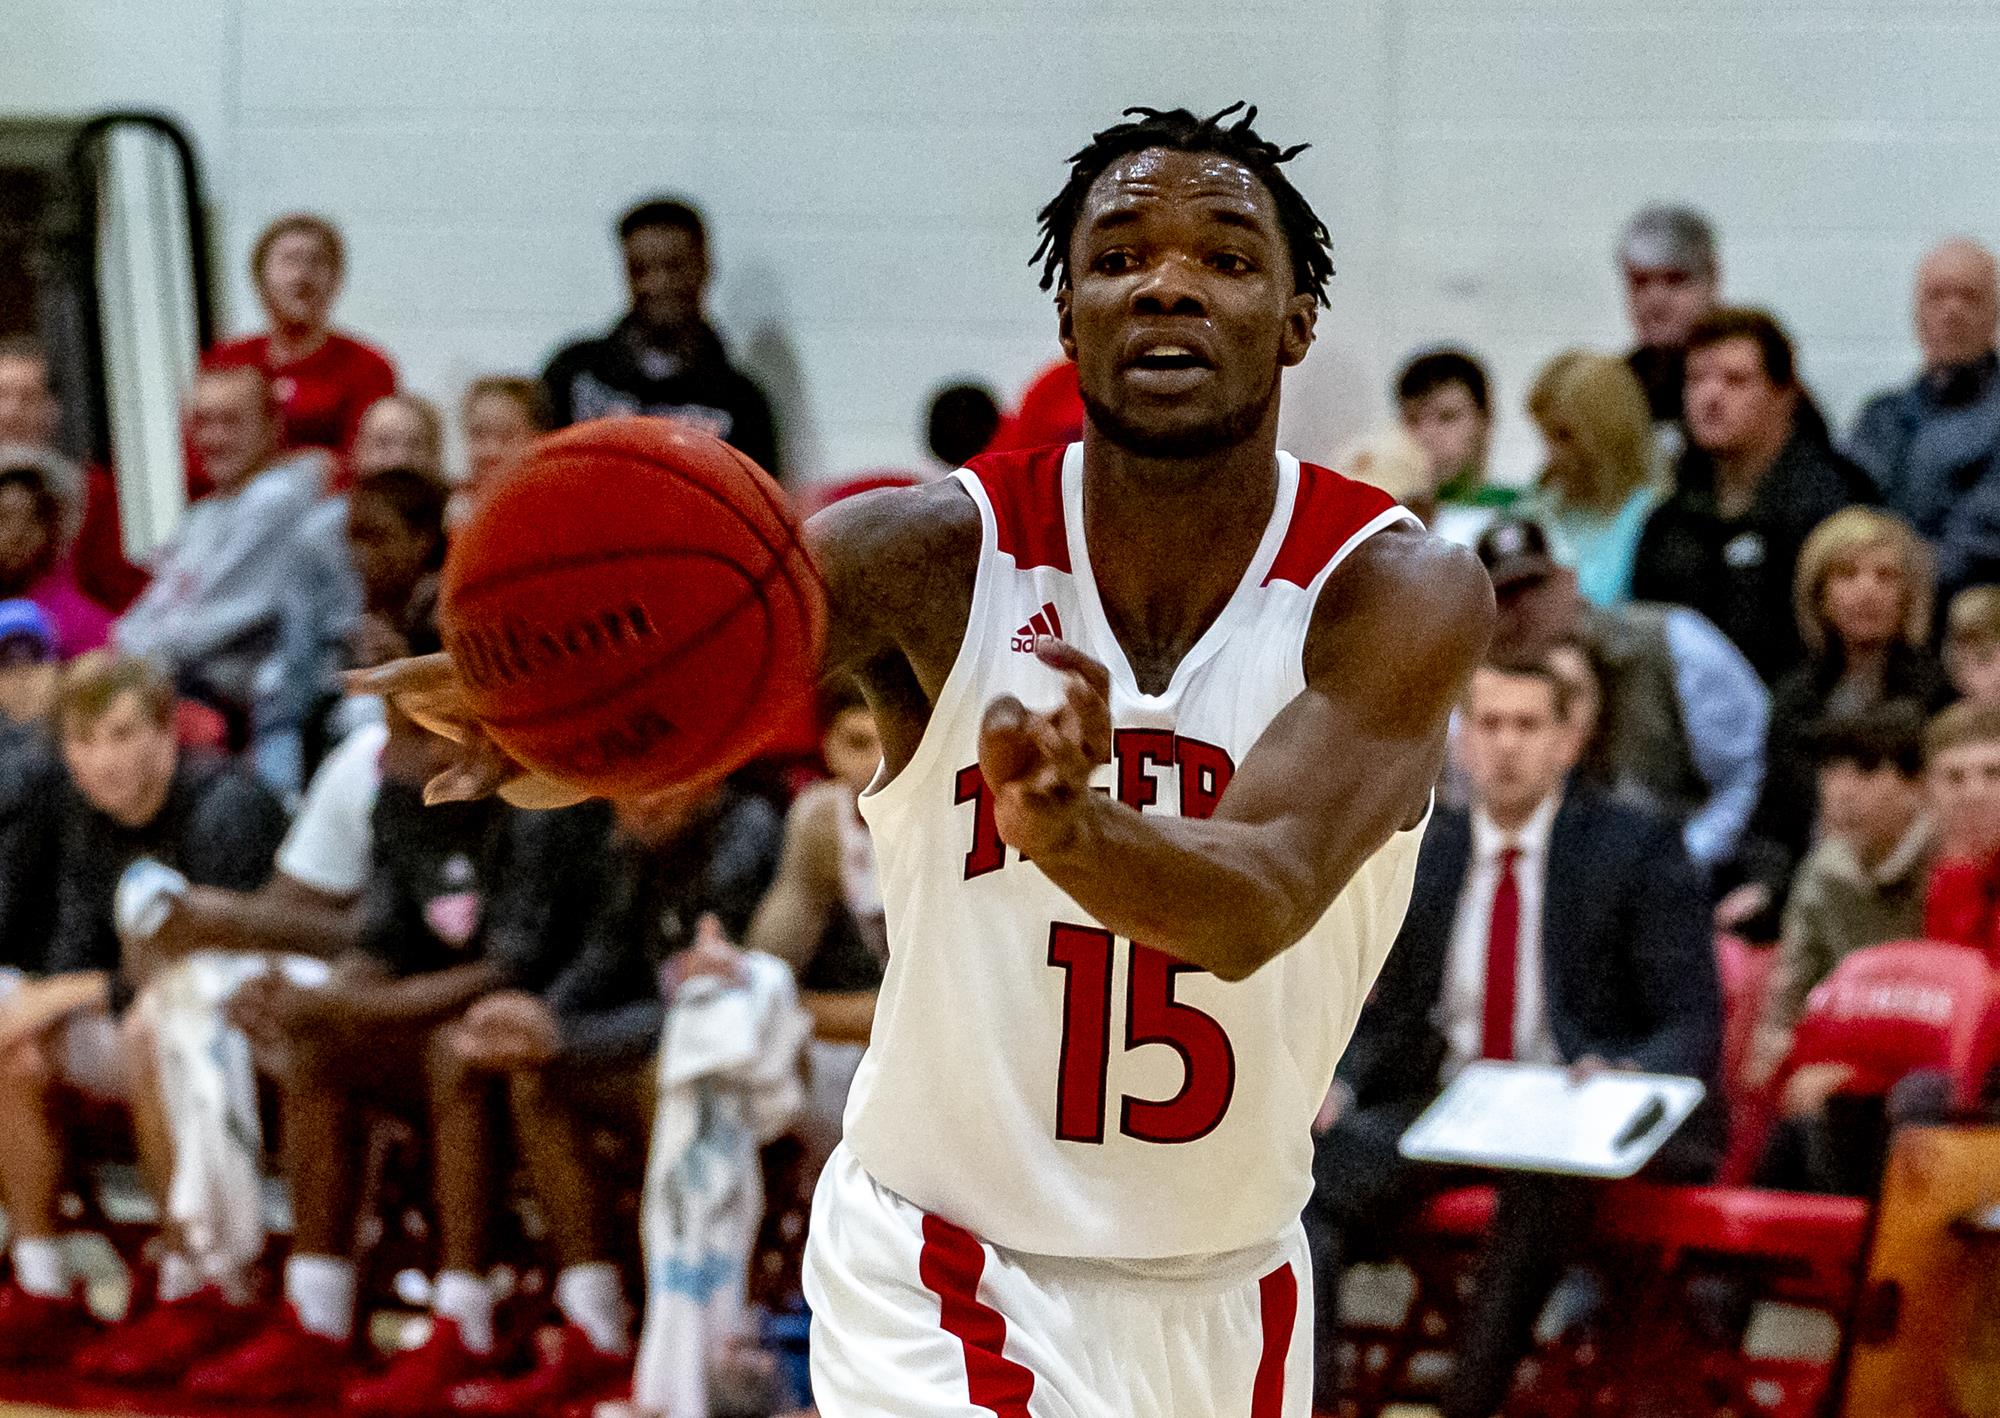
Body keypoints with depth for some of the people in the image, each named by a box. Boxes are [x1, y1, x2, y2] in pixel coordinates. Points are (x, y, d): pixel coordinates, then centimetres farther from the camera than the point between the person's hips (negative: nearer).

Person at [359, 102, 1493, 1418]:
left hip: (1232, 1295, 2)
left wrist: (1069, 826, -52)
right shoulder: (936, 553, -15)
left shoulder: (1401, 592, -15)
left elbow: (1261, 902, -31)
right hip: (944, 1283, -2)